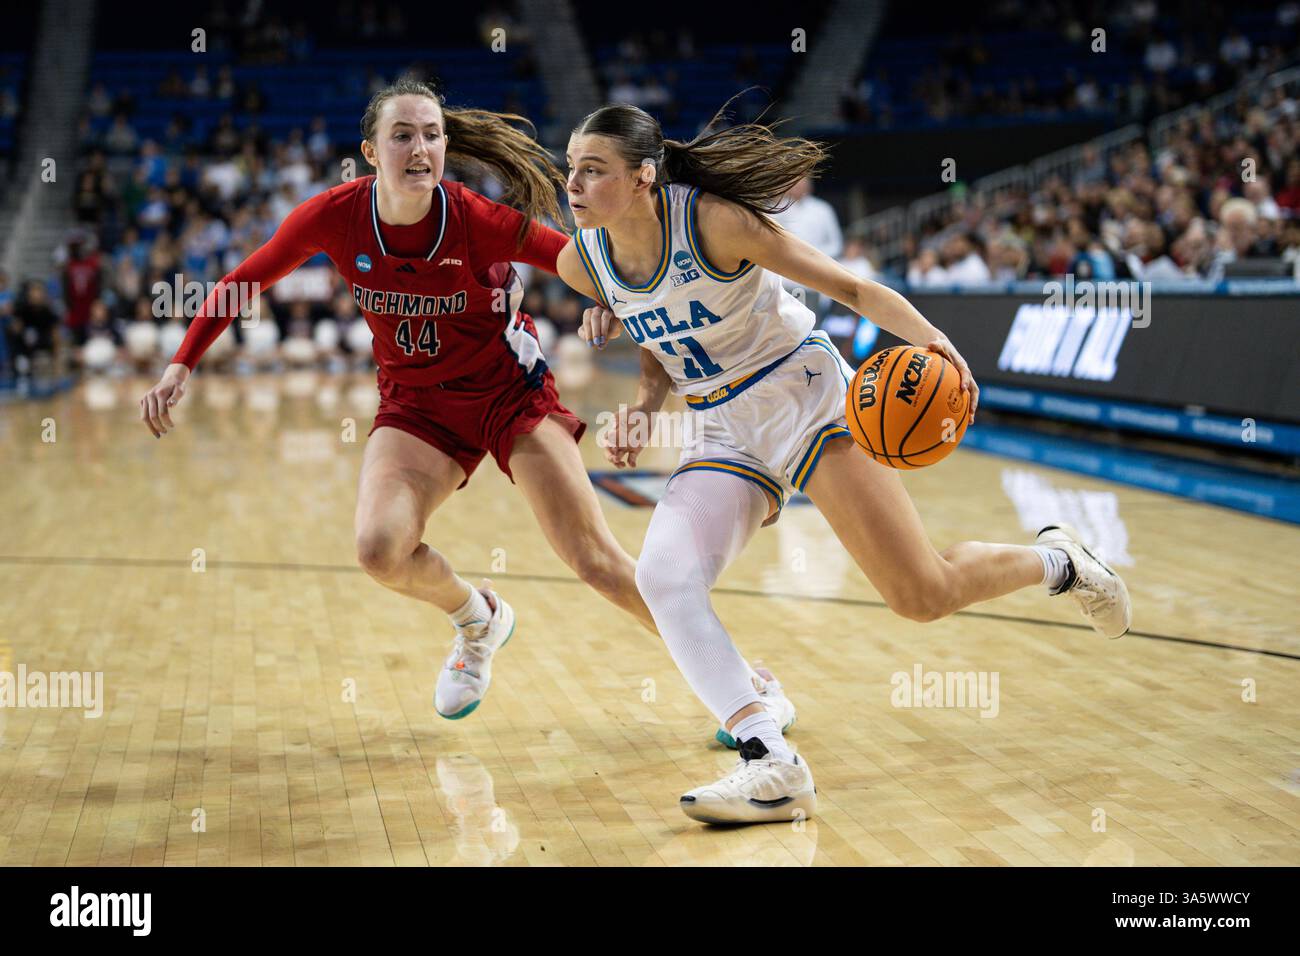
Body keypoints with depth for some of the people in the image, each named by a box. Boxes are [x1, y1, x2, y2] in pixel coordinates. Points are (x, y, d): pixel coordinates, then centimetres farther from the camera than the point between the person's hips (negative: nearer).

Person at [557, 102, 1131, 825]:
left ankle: (1058, 562, 23)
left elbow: (848, 286, -17)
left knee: (924, 595, -9)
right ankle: (773, 767, -20)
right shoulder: (581, 263, -5)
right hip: (725, 436, 5)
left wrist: (928, 336, -33)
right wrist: (643, 404, -4)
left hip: (809, 399, -5)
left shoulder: (713, 221, -21)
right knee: (663, 579, -22)